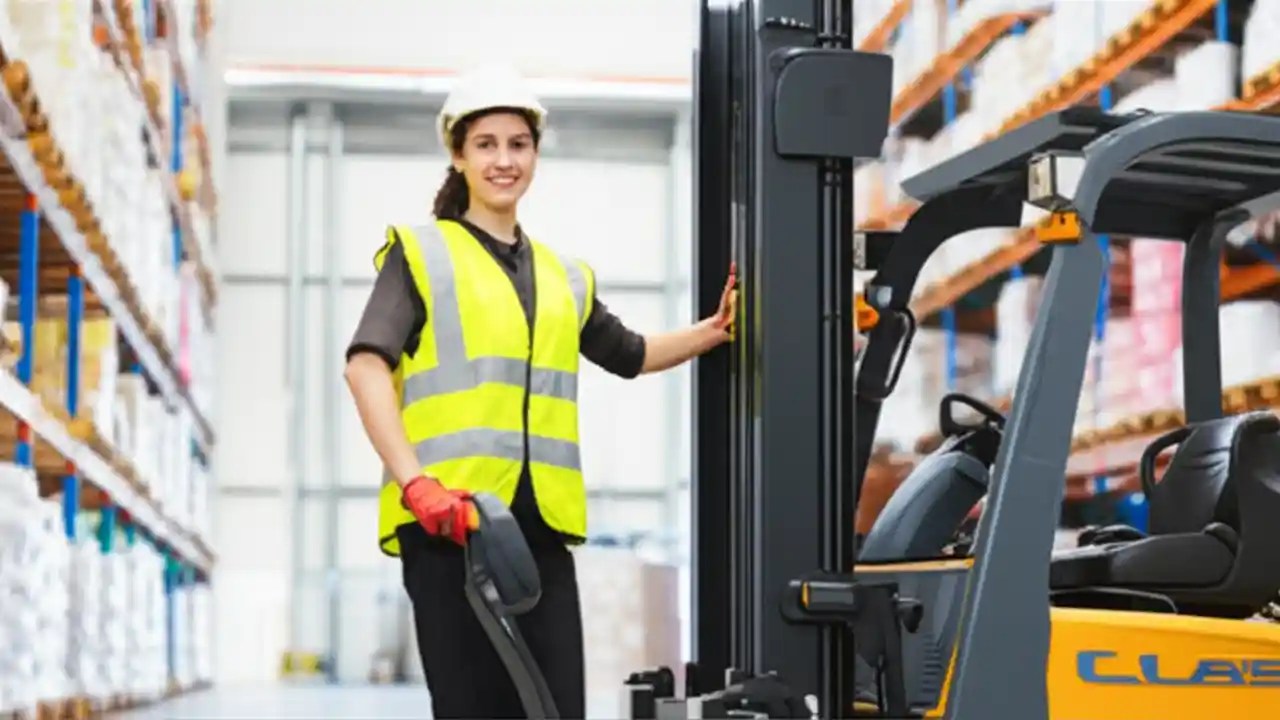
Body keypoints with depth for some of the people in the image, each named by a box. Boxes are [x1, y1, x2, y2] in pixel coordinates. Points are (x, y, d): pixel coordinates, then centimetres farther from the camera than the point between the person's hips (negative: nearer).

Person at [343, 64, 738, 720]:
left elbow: (629, 354, 37)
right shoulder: (420, 252, 6)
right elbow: (366, 367, -8)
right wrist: (414, 482, -21)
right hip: (449, 519, -5)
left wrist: (714, 330, 20)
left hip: (541, 524, 5)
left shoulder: (564, 277, 21)